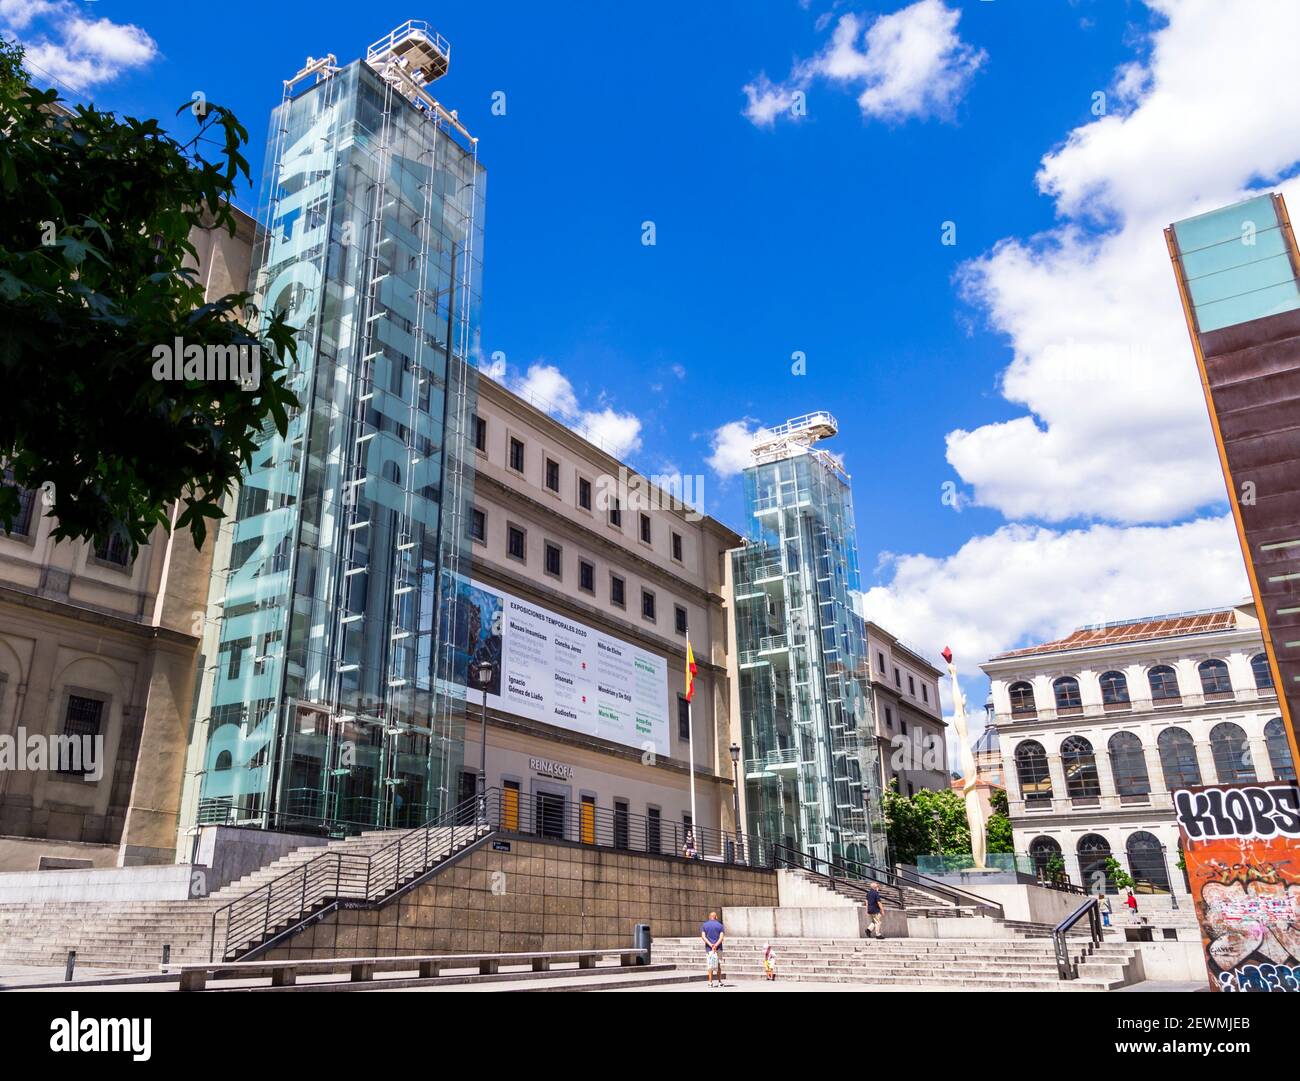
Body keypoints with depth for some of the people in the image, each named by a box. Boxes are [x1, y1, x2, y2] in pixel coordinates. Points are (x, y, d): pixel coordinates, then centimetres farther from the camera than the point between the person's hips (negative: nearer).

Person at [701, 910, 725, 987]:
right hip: (718, 948, 0)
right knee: (718, 965, 12)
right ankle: (719, 982, 13)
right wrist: (716, 945, -18)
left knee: (709, 965, 1)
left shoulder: (704, 925, 8)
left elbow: (703, 936, -5)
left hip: (708, 948, 0)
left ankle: (710, 982, -6)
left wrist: (710, 944, -13)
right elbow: (721, 937, -8)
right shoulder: (720, 925, 6)